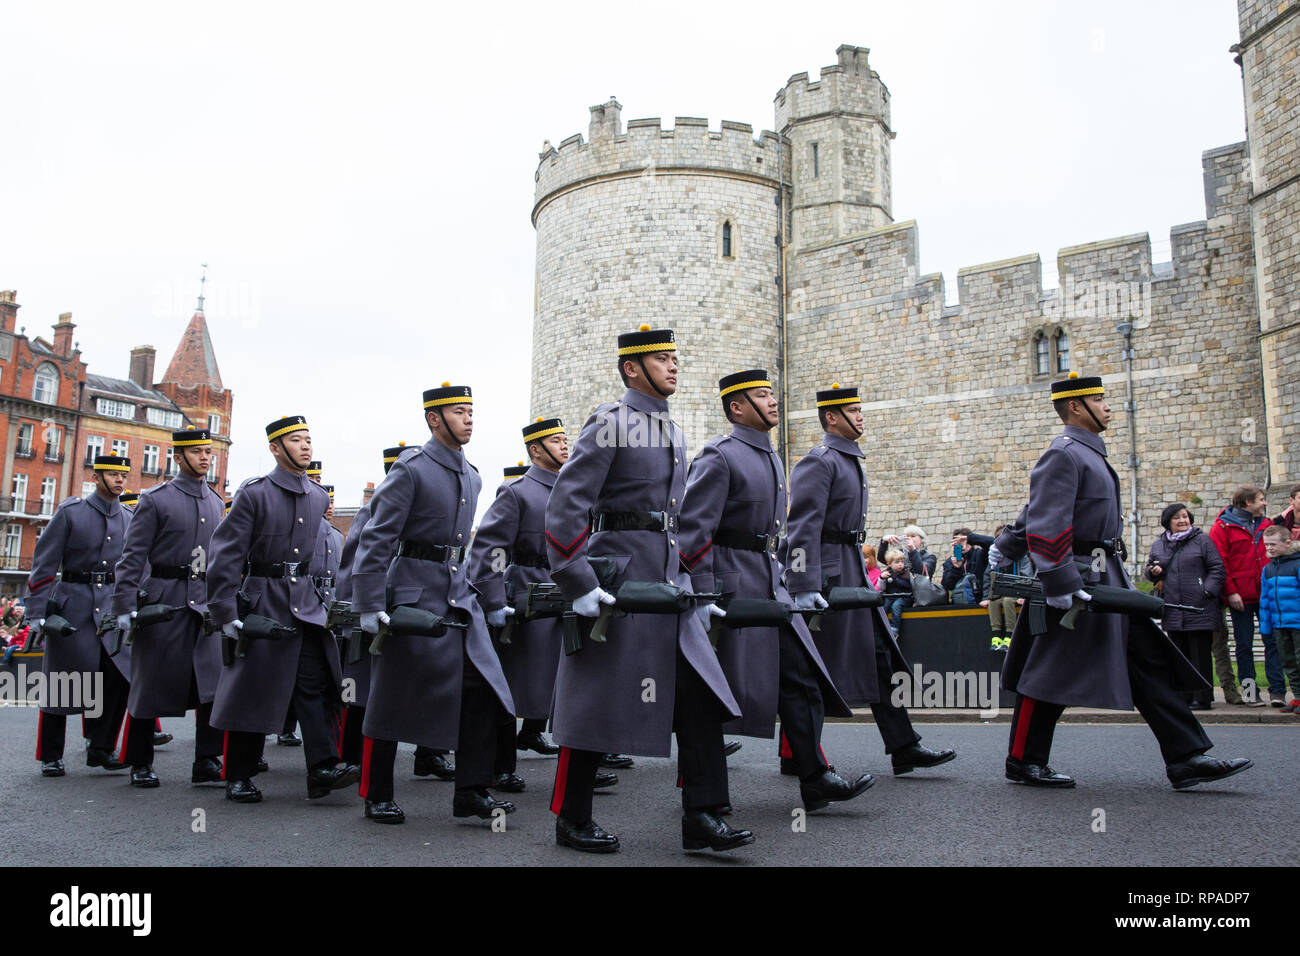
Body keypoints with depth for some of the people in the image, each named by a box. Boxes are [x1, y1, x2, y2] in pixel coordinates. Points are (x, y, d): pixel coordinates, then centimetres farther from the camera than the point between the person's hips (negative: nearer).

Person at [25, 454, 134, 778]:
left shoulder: (130, 520, 9)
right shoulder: (70, 512, -2)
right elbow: (43, 565, -4)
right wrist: (38, 613, -10)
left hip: (113, 605, 3)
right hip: (72, 603, -3)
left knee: (121, 675, -9)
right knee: (60, 682, 4)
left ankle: (100, 748, 6)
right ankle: (51, 757, 18)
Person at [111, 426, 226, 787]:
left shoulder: (216, 503, 12)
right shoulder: (156, 499, -3)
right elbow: (132, 556, -7)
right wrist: (125, 606, -13)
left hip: (206, 605, 4)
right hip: (163, 603, -4)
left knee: (214, 682, -4)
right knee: (151, 684, 5)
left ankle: (207, 762, 3)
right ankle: (140, 764, 19)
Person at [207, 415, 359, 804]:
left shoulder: (320, 497, 9)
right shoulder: (254, 493, -7)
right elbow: (225, 555, -9)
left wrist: (324, 597, 14)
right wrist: (226, 614, -13)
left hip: (307, 605, 4)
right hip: (262, 603, -4)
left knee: (316, 683, -5)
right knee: (251, 691, 5)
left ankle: (323, 767, -7)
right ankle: (238, 776, 18)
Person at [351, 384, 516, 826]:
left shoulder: (472, 477, 13)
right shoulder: (411, 471, -10)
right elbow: (375, 540, -13)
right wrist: (370, 606, -17)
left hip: (459, 596, 7)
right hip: (414, 595, -7)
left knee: (483, 688, -2)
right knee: (393, 699, 4)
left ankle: (472, 791, 6)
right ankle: (377, 796, 18)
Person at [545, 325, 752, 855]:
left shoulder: (673, 433, 16)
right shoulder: (610, 423, -8)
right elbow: (564, 508, -15)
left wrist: (691, 584, 16)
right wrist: (578, 585, -19)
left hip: (668, 587, 8)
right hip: (618, 583, -8)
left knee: (701, 694, 1)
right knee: (597, 704, 2)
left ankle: (702, 816, 9)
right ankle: (572, 820, 18)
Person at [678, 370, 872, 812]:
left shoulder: (771, 459, 17)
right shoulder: (719, 456, -11)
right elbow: (694, 531, -16)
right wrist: (704, 601, -19)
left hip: (771, 585, 9)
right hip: (732, 585, -8)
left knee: (801, 677, 4)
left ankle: (816, 780, 9)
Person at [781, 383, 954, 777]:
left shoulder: (850, 460, 18)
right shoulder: (818, 462, -12)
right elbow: (803, 528, -21)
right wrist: (804, 588, -27)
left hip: (854, 574, 10)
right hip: (829, 574, -10)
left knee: (880, 657, 8)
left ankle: (903, 748, 13)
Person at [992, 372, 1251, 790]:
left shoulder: (1087, 453, 18)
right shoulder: (1063, 454, -13)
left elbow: (1038, 511, 23)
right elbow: (1046, 524, -21)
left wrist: (1006, 548, 27)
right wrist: (1062, 586, -24)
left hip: (1109, 580, 10)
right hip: (1081, 579, -10)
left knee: (1149, 661, 7)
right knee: (1051, 673, -1)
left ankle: (1186, 758, 11)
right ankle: (1023, 762, 11)